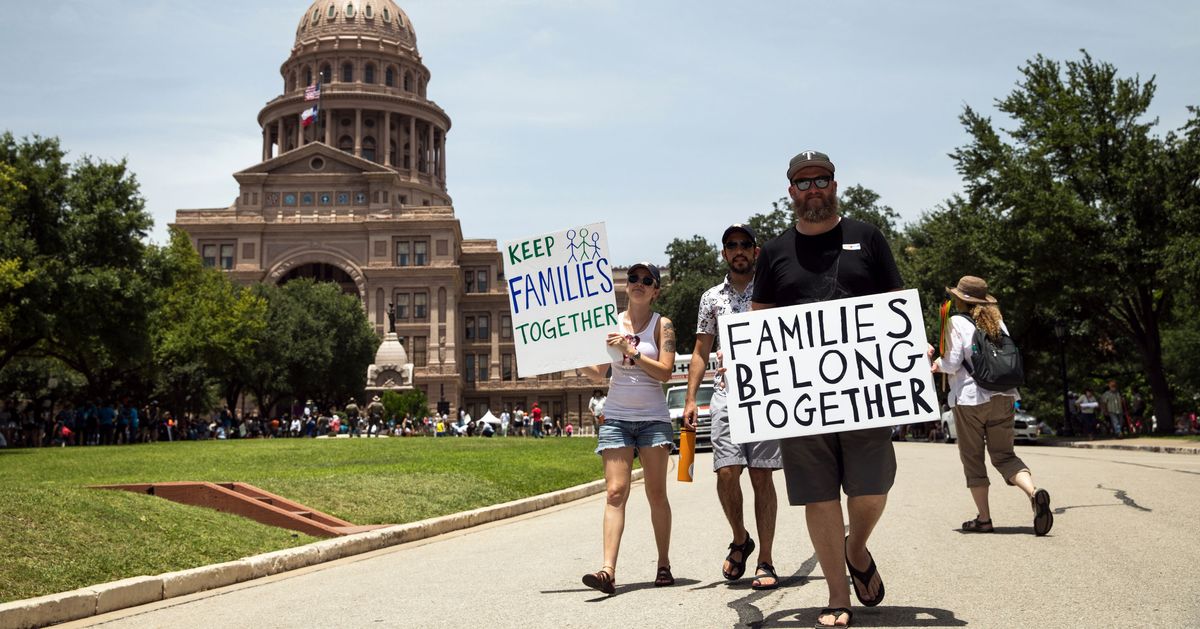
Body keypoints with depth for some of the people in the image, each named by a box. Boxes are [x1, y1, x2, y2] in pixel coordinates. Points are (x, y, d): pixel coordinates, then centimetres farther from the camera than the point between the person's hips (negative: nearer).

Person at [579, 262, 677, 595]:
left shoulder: (662, 324, 3)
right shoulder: (611, 323, 8)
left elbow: (665, 372, -9)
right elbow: (598, 372, 11)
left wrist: (630, 351, -16)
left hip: (653, 417, -1)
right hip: (616, 416, 1)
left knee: (656, 493, 4)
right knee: (615, 492, -9)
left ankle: (664, 564, 17)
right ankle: (608, 570, -18)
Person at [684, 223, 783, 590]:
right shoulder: (712, 298, 14)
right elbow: (700, 353, 16)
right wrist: (690, 399, 7)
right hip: (726, 394, 2)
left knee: (762, 477, -3)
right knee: (726, 473, -8)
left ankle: (765, 562, 5)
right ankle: (740, 540, 19)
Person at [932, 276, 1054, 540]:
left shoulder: (957, 323, -5)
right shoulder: (997, 322, 12)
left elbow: (953, 363, -11)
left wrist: (937, 364, 10)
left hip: (969, 399, -5)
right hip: (1003, 397, 5)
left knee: (972, 458, 6)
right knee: (1003, 455, 10)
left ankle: (984, 518, 6)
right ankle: (1034, 492, -16)